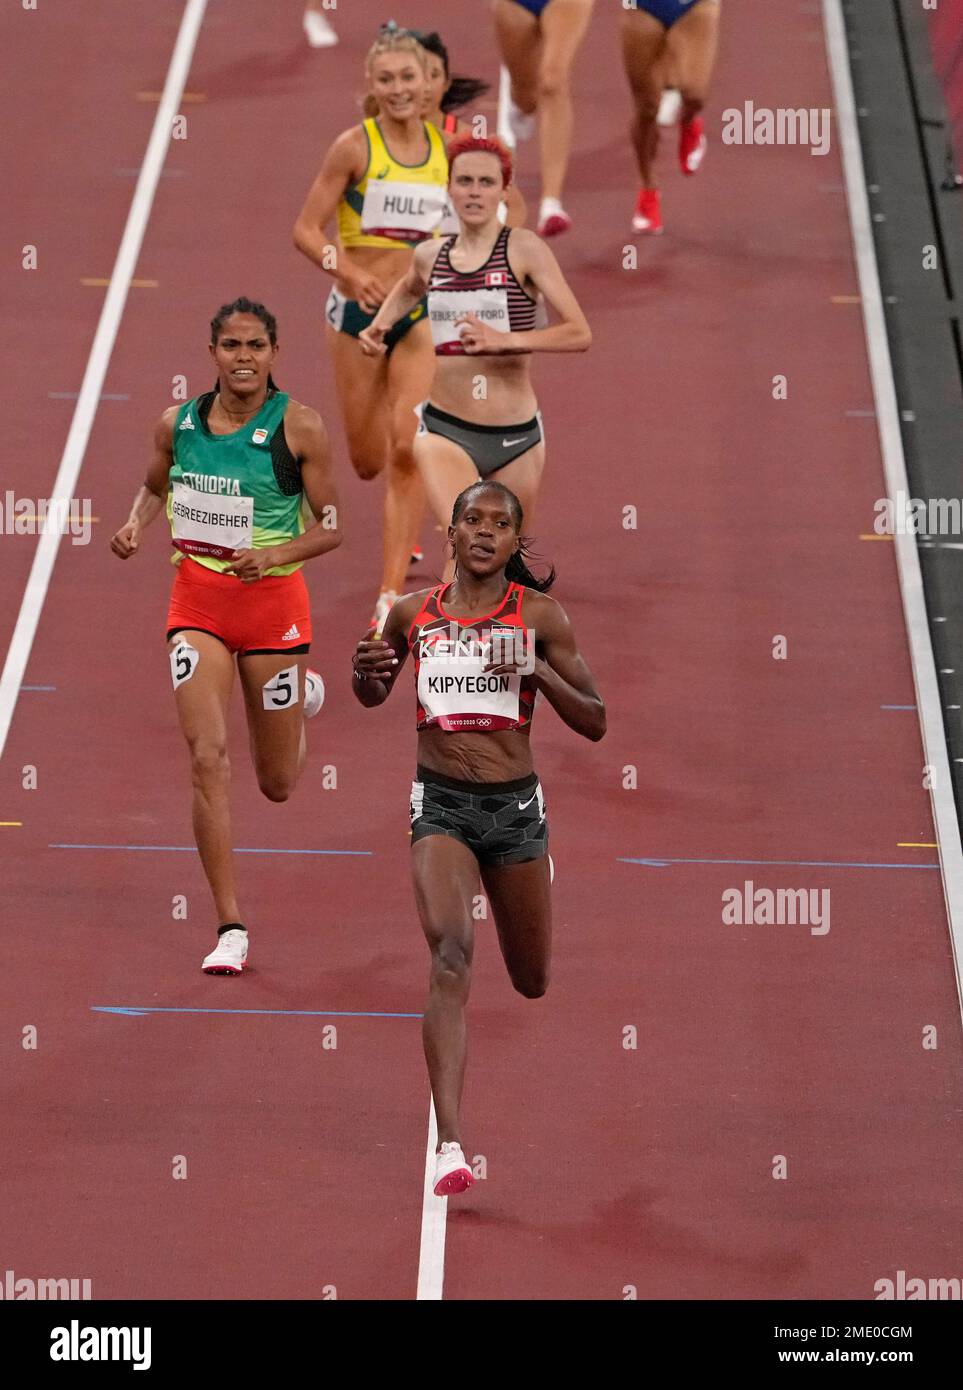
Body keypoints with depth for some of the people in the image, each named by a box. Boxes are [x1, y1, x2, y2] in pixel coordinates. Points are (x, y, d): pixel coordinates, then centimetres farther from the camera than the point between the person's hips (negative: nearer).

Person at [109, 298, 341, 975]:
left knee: (278, 784, 11)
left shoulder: (299, 426, -10)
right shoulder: (177, 423, 0)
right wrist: (136, 524, -1)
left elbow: (332, 526, -6)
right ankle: (231, 929, -7)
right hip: (198, 601, 2)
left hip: (273, 599, -1)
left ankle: (302, 696, 49)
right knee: (208, 759, -14)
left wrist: (276, 555, -23)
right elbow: (156, 486, 20)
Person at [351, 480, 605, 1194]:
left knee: (533, 982, 14)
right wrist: (366, 671, -4)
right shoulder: (413, 613, 3)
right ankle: (450, 1146, -30)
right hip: (441, 804, -1)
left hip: (516, 807, 1)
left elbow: (595, 723, 0)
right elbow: (373, 696, 20)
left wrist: (540, 671, -18)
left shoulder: (541, 615, -1)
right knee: (450, 953, -23)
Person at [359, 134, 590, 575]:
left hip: (515, 436, -1)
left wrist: (504, 339, -24)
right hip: (444, 428, 1)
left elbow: (579, 333, -13)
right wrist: (378, 326, 15)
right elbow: (407, 290, 34)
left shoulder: (523, 249, -6)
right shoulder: (430, 256, 7)